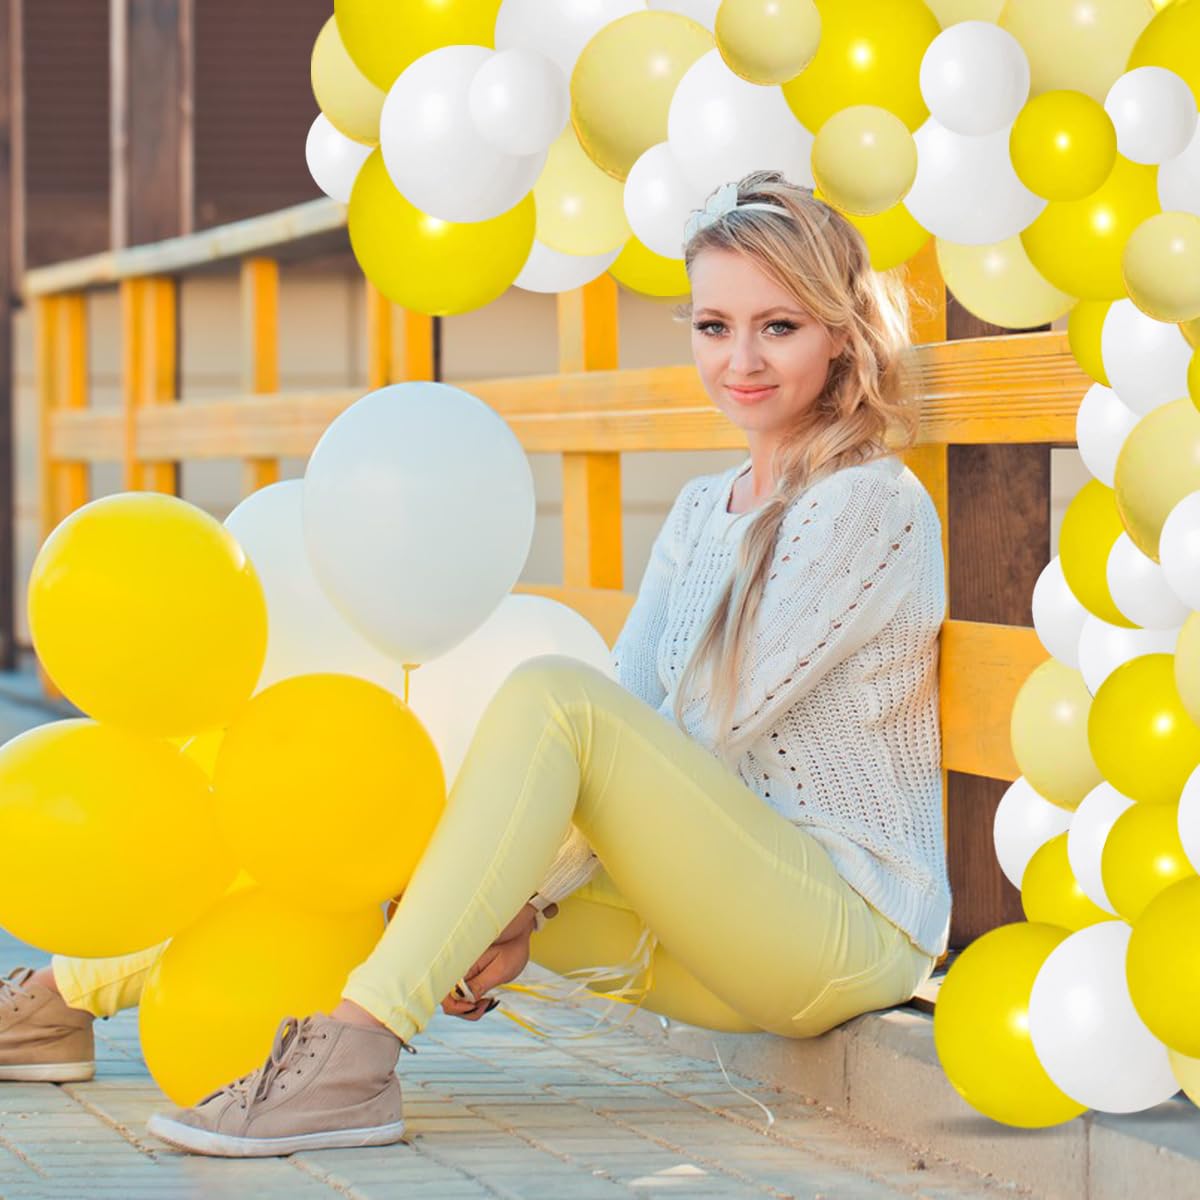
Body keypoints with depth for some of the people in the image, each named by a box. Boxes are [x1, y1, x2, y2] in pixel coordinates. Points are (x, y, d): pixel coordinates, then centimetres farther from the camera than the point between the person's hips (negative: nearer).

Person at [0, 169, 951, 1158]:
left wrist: (529, 899, -16)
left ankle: (350, 1059, -36)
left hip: (849, 921, -7)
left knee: (550, 693, -26)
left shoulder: (872, 505, -9)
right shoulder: (702, 511, 17)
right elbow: (632, 726, 7)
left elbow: (717, 738, -14)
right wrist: (519, 901, -10)